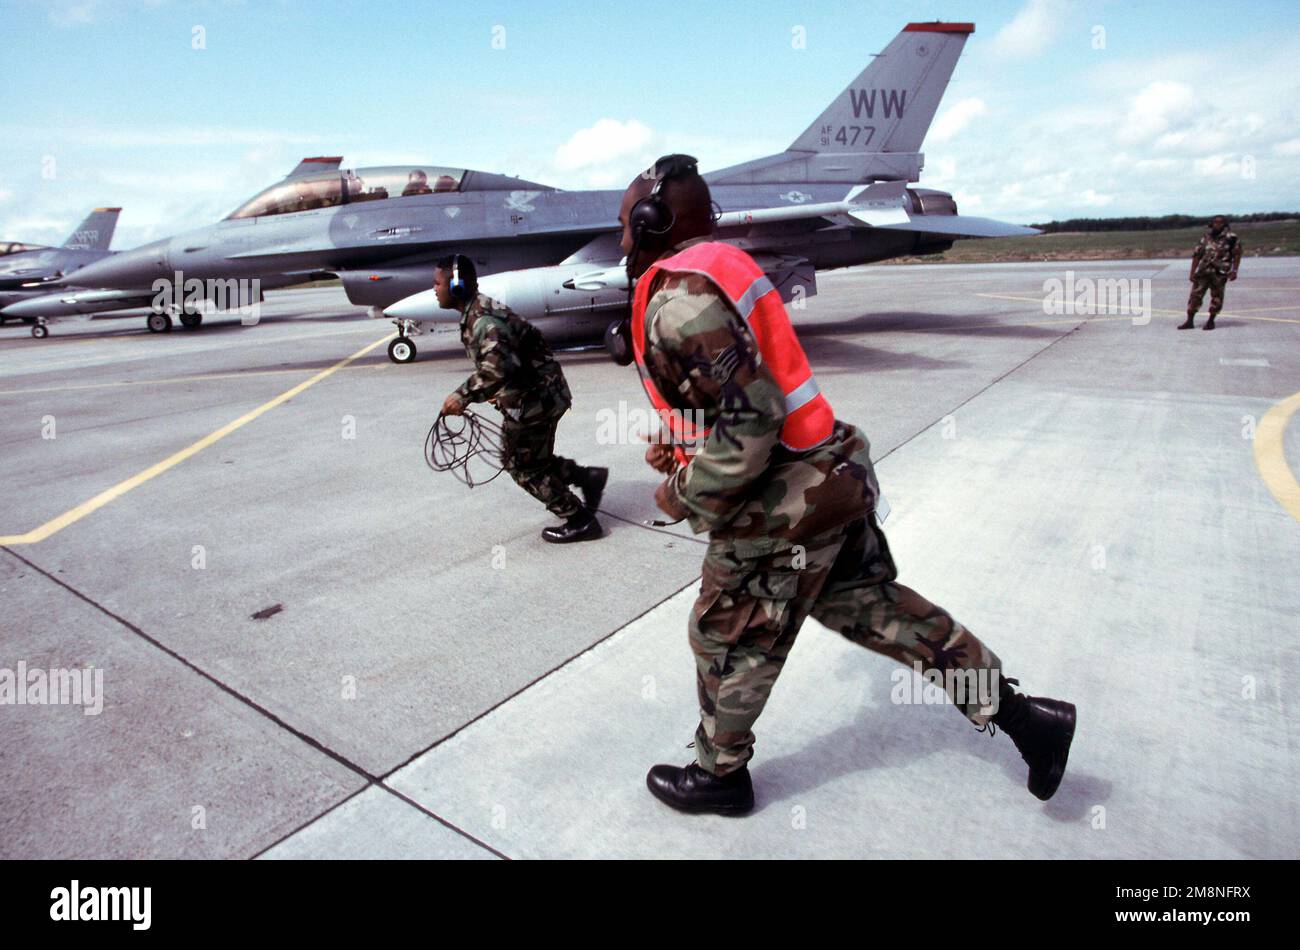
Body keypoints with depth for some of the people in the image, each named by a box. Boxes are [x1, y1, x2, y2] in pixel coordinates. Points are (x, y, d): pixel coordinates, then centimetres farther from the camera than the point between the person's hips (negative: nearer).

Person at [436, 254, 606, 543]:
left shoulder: (482, 320, -23)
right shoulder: (478, 311, 10)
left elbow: (498, 366, -38)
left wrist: (463, 395, -33)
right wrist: (500, 391, 24)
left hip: (534, 398, -10)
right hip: (534, 394, 10)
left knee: (526, 467, 2)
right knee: (516, 457, 20)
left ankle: (580, 521, 13)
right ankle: (587, 477, 25)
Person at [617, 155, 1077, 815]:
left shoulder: (679, 300, -20)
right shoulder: (715, 268, 11)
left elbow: (751, 423, -27)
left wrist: (684, 495, -13)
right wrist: (681, 445, 11)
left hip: (784, 504, -9)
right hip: (831, 476, 9)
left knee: (728, 642, 11)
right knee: (873, 606, 21)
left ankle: (719, 776, 36)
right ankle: (1022, 716, 30)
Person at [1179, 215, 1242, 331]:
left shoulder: (1230, 238, -3)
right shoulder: (1206, 237, 7)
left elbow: (1237, 253, 1)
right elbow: (1197, 255, 9)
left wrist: (1234, 271, -6)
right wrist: (1192, 272, 4)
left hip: (1220, 272, -3)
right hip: (1203, 271, 3)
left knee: (1216, 297, 1)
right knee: (1196, 294, -1)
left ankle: (1211, 321, 11)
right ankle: (1189, 321, 4)